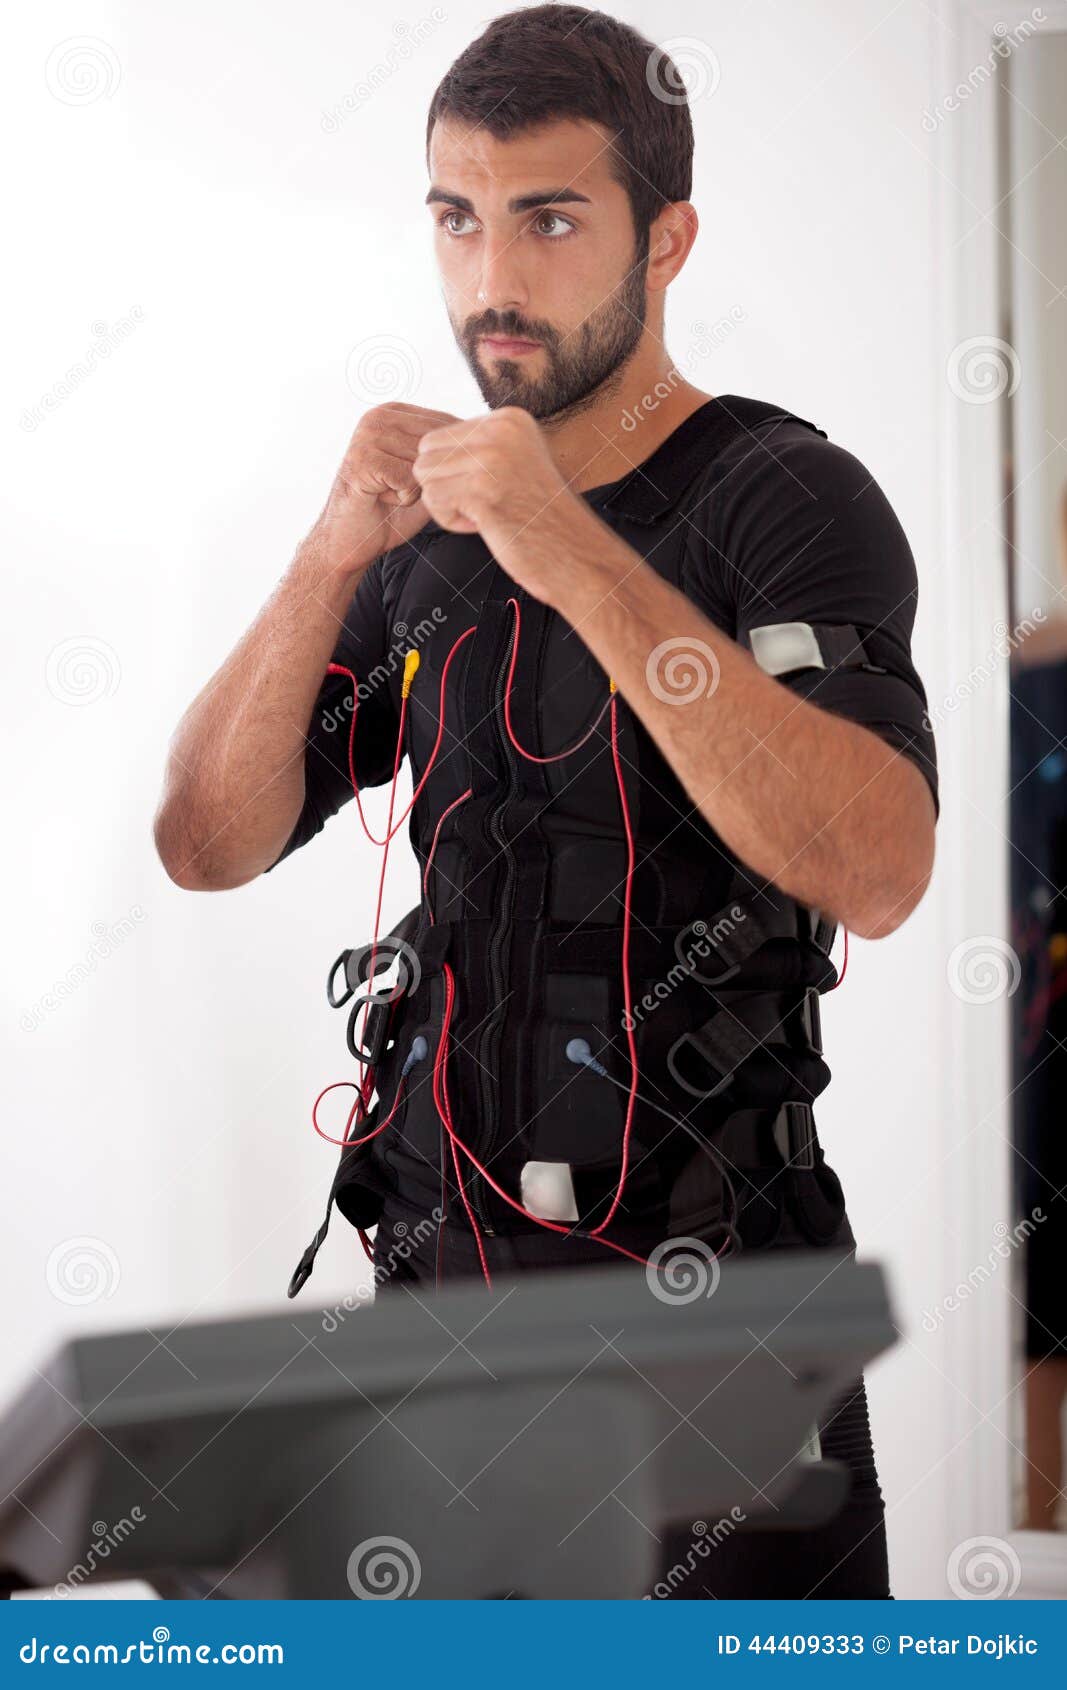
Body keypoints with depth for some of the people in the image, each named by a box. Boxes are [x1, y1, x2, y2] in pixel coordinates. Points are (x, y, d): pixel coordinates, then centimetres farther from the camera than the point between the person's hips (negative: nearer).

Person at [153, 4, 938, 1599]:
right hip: (440, 1258, 5)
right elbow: (210, 844, 2)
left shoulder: (787, 498, -8)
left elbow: (878, 869, -25)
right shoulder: (433, 534, 11)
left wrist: (582, 564, -29)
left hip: (703, 1280, -5)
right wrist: (333, 554, -13)